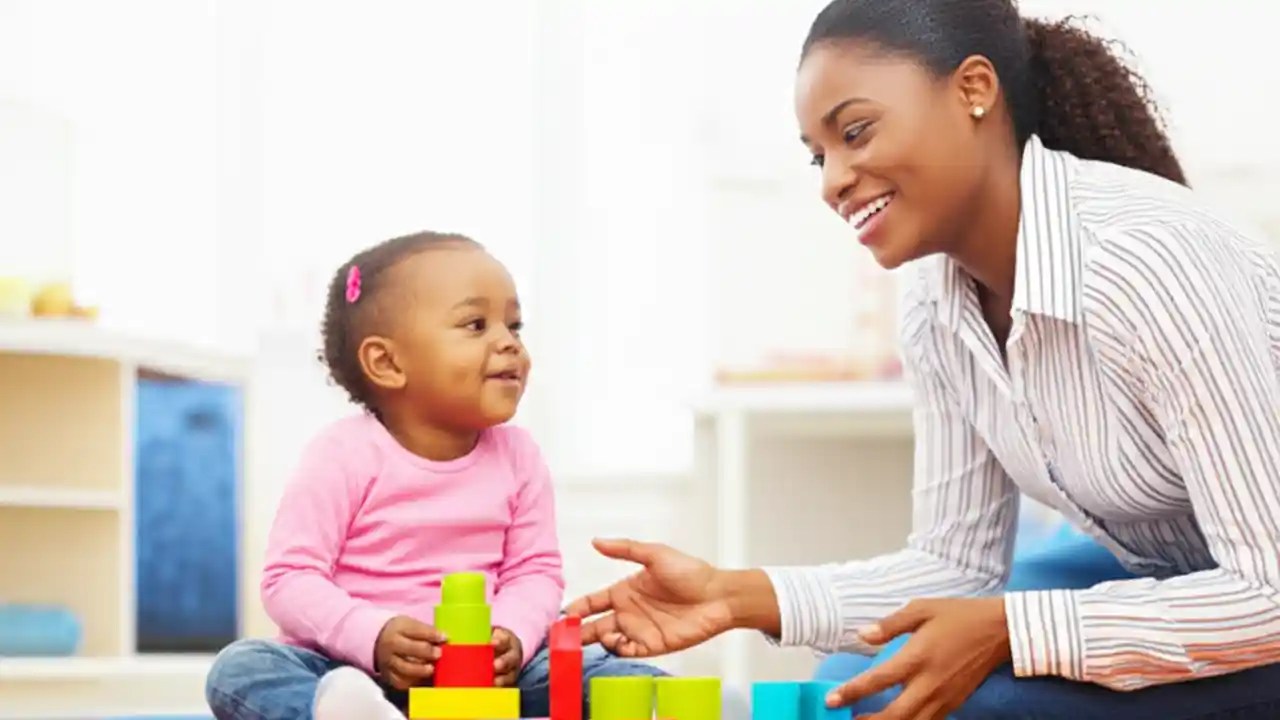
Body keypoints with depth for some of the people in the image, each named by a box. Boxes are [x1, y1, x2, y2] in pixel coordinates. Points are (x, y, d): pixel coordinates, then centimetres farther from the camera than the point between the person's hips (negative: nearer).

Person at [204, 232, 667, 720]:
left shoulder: (517, 456, 4)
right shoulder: (347, 455, -10)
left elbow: (535, 571, 4)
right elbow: (290, 579, -12)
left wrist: (510, 636, -18)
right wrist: (372, 637, -27)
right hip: (351, 671, -3)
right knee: (240, 670, -32)